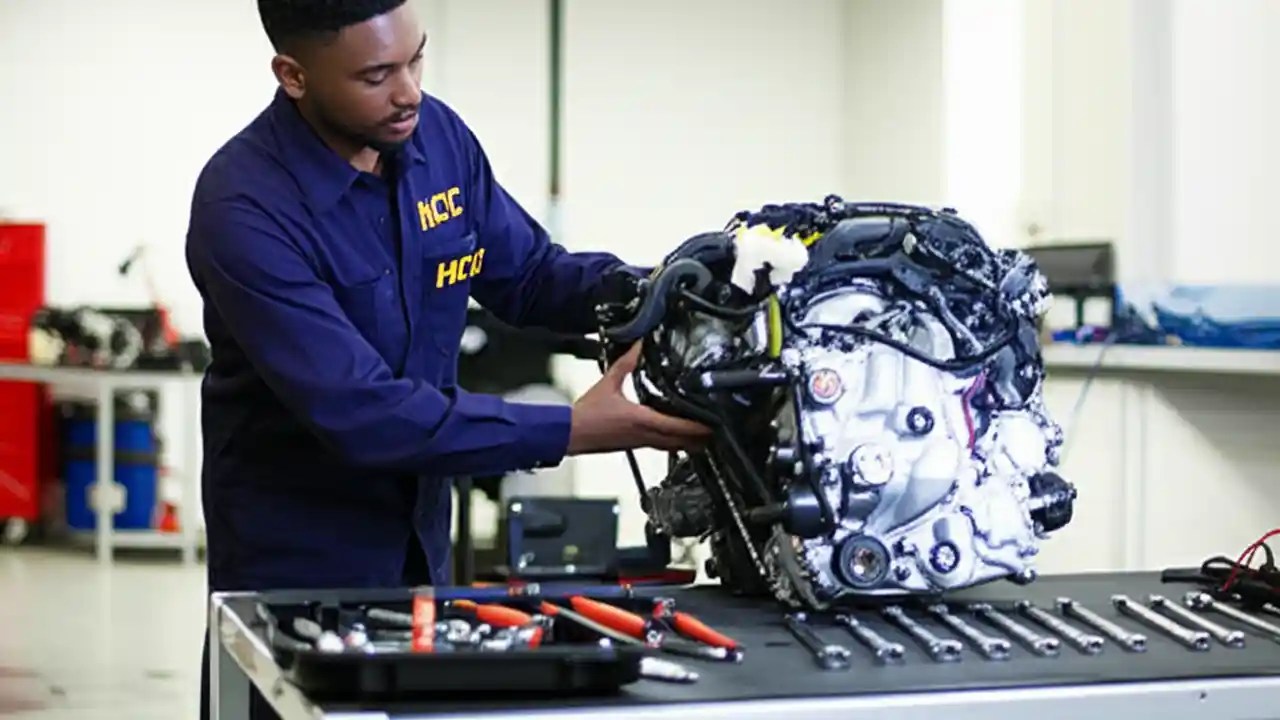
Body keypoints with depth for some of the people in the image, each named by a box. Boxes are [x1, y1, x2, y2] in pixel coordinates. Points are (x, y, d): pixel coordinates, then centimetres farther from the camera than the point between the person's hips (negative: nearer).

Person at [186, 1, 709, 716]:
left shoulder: (438, 135, -5)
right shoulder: (245, 208, -25)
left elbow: (528, 271, 8)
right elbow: (361, 413, -30)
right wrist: (567, 432, -29)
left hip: (419, 537, 6)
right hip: (296, 557, -6)